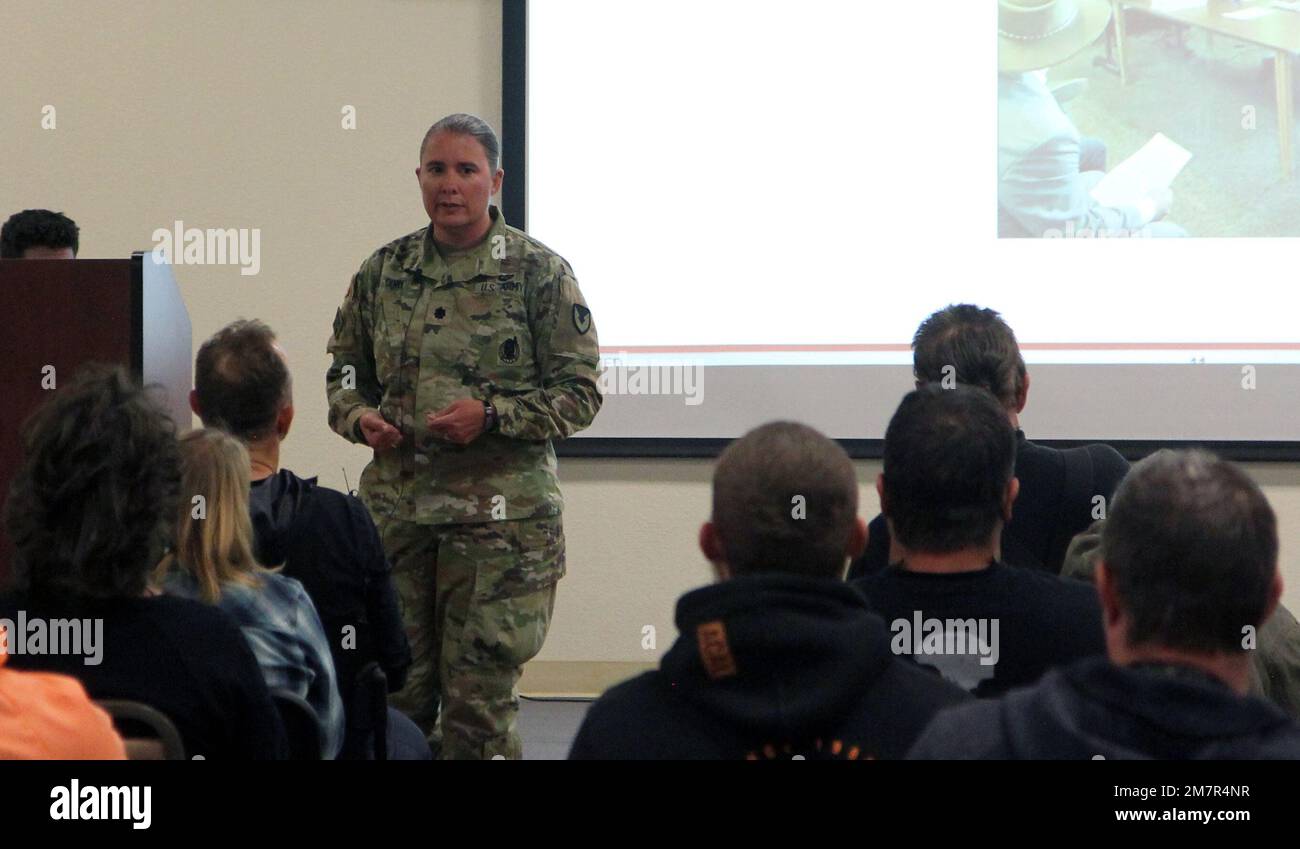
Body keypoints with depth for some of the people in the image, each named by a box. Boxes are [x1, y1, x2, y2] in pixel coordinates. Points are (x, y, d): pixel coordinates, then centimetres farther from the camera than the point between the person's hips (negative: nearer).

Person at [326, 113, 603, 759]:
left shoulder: (539, 271, -2)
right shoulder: (383, 271, 10)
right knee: (394, 694, 7)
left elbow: (580, 393, -3)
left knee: (479, 698, -2)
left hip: (502, 515, -4)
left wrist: (491, 414, -16)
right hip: (395, 505, 4)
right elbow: (344, 372, 19)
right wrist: (359, 418, -3)